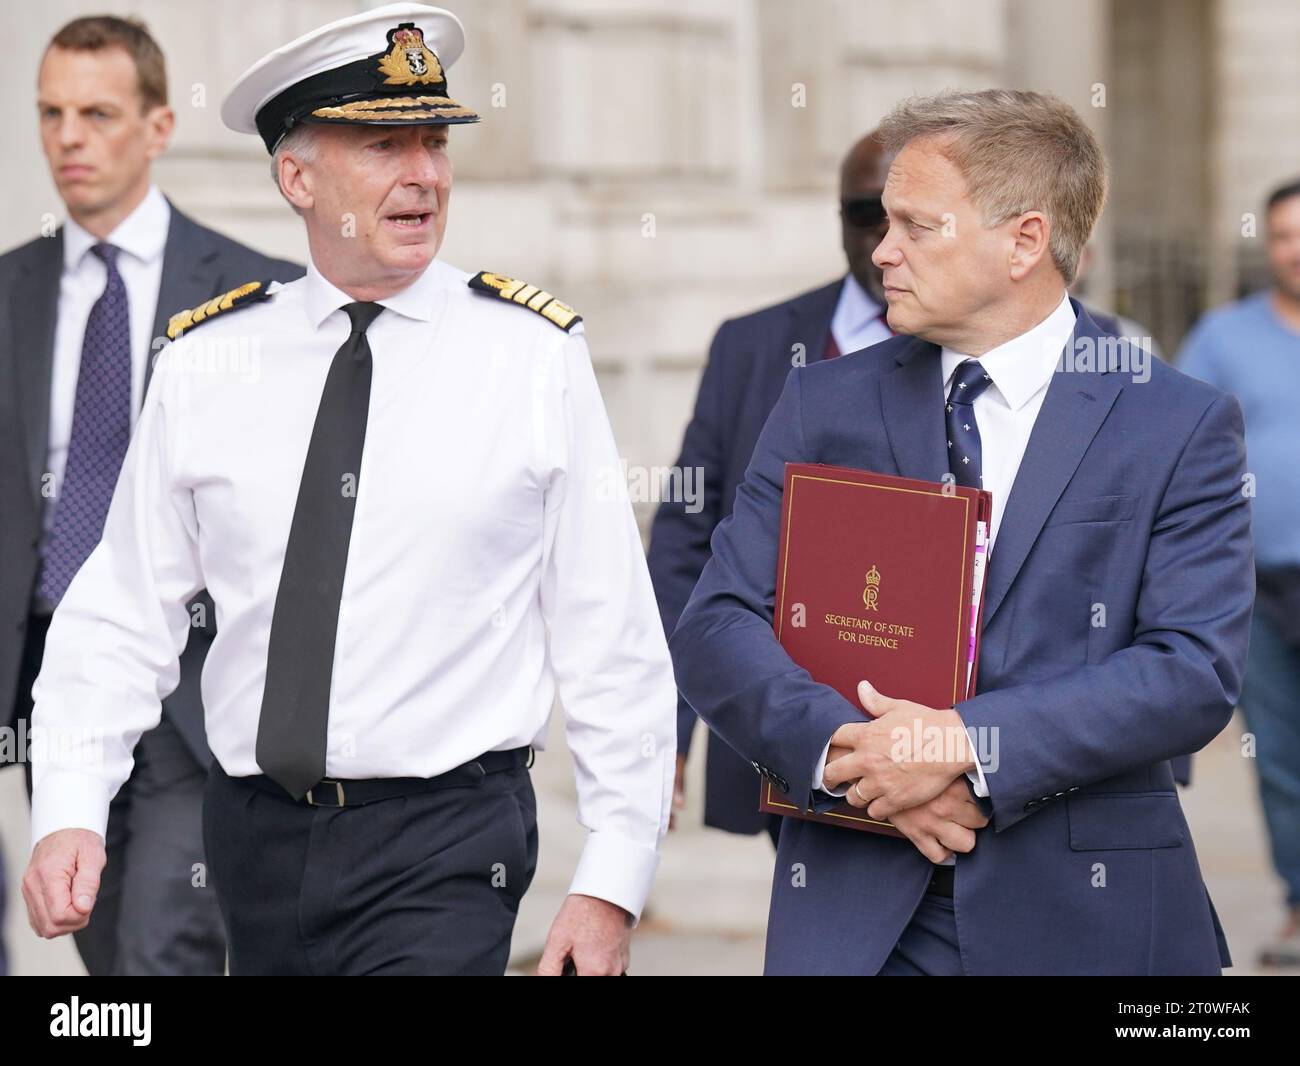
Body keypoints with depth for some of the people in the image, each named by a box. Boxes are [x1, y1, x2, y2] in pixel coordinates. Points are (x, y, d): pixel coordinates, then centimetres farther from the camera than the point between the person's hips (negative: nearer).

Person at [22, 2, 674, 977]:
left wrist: (614, 884, -5)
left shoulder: (535, 355, -3)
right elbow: (124, 615, 6)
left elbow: (611, 636, -2)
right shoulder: (205, 362, 3)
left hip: (446, 844, -3)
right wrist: (70, 813, -8)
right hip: (255, 838, 3)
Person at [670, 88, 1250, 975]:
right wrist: (839, 743, -16)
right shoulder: (825, 403, 8)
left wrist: (970, 744, -19)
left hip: (1081, 912, -2)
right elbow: (717, 627, 2)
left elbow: (1196, 669, -10)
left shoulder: (1181, 425, 0)